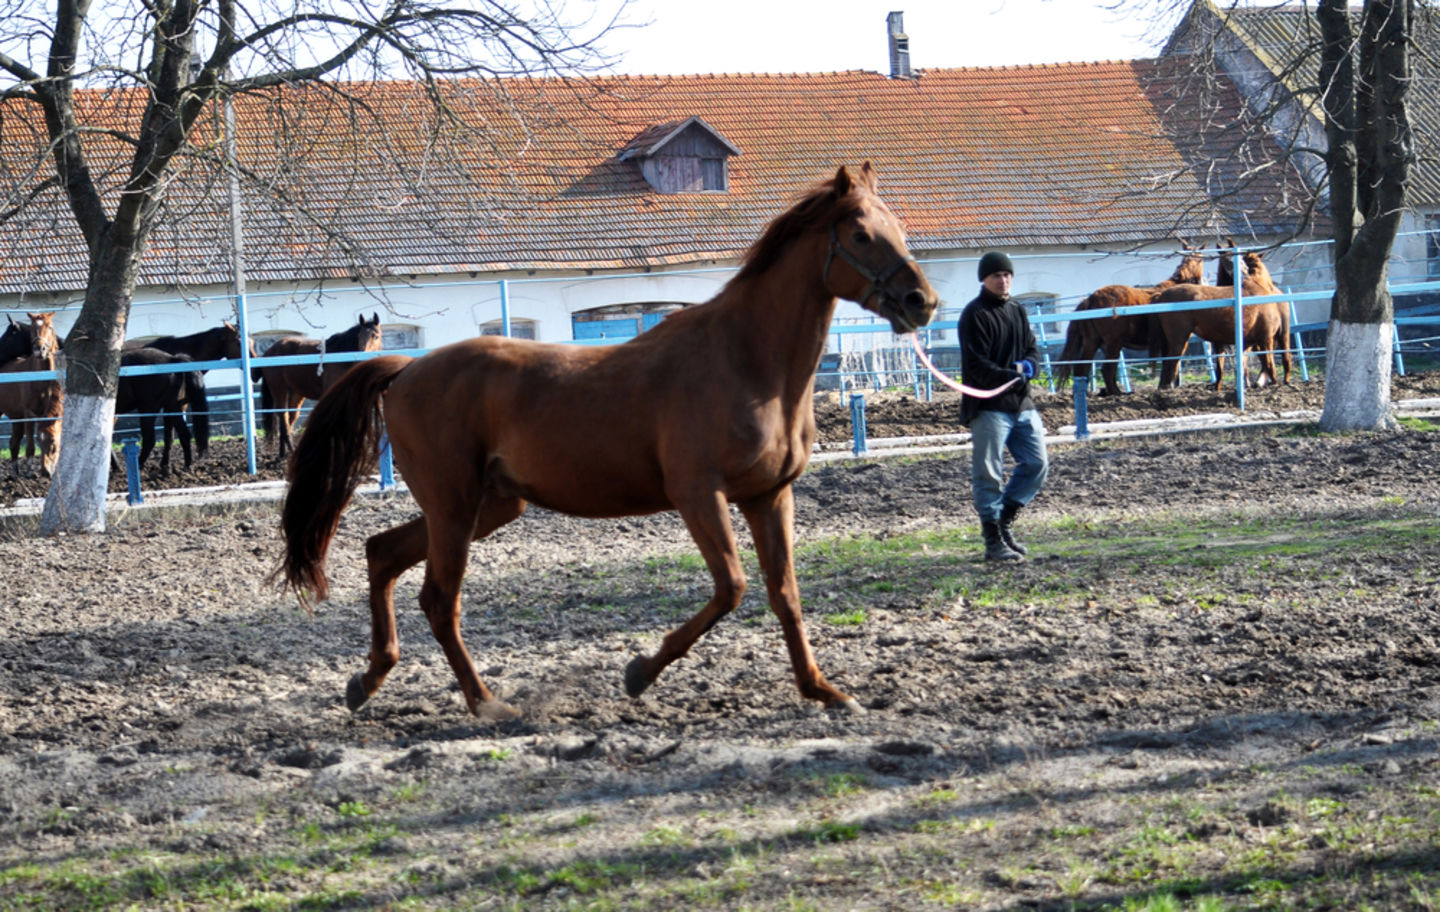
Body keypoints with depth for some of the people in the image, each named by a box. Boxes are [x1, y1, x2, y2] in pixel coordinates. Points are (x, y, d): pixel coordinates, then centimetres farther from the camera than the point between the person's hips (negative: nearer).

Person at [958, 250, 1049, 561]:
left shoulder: (1017, 312, 16)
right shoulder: (974, 315, -8)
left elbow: (1033, 349, 17)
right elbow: (976, 365, -15)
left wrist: (1027, 366, -6)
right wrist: (1009, 377, -25)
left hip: (1022, 404, 8)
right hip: (988, 407, -8)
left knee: (1037, 463, 7)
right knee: (988, 474, -4)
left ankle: (1004, 521, 21)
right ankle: (993, 540, 0)